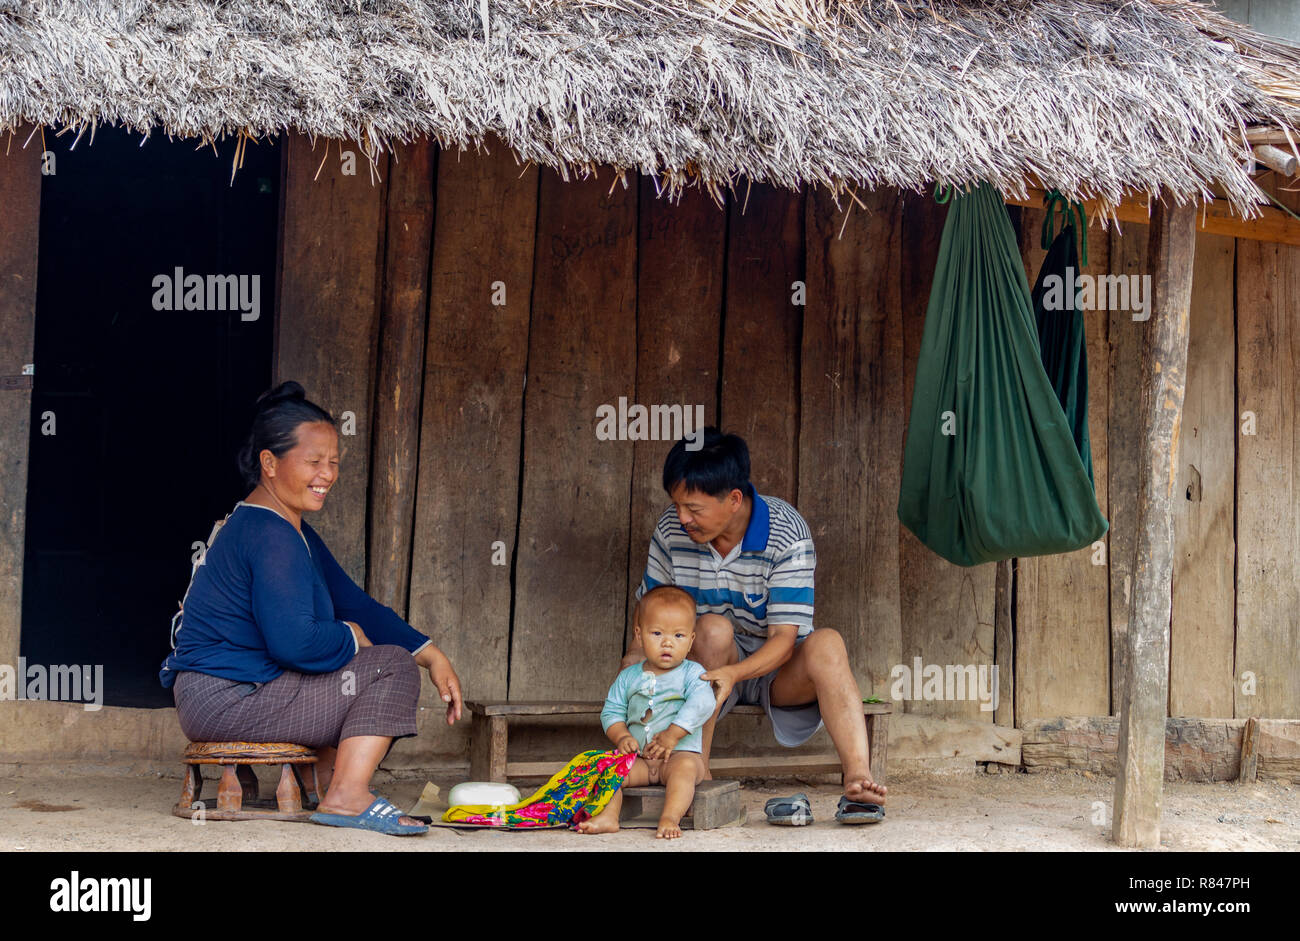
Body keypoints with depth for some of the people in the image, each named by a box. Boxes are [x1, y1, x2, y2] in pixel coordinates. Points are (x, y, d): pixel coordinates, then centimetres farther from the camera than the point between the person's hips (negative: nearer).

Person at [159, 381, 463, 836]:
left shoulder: (294, 532, 17)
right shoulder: (269, 537, -18)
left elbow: (354, 605, 18)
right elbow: (294, 641, -28)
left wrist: (432, 656, 9)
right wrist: (350, 637, -8)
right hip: (228, 700, -11)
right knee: (392, 668, -8)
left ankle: (325, 779, 18)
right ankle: (347, 798, -13)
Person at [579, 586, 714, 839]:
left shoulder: (691, 673, 1)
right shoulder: (628, 677, 14)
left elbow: (702, 704, -16)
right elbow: (612, 711, 12)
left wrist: (672, 735, -23)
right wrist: (621, 737, -9)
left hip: (680, 753, -4)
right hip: (638, 758, 4)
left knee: (685, 767, -37)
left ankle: (670, 818, -48)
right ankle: (607, 816, -31)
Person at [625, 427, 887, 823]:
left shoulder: (786, 533, -19)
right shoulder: (671, 530, -9)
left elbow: (784, 638, -22)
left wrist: (734, 673, -40)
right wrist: (638, 654, -19)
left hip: (774, 669, -2)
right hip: (703, 668, 2)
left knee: (826, 643, -34)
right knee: (713, 628, -33)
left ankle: (858, 780, -51)